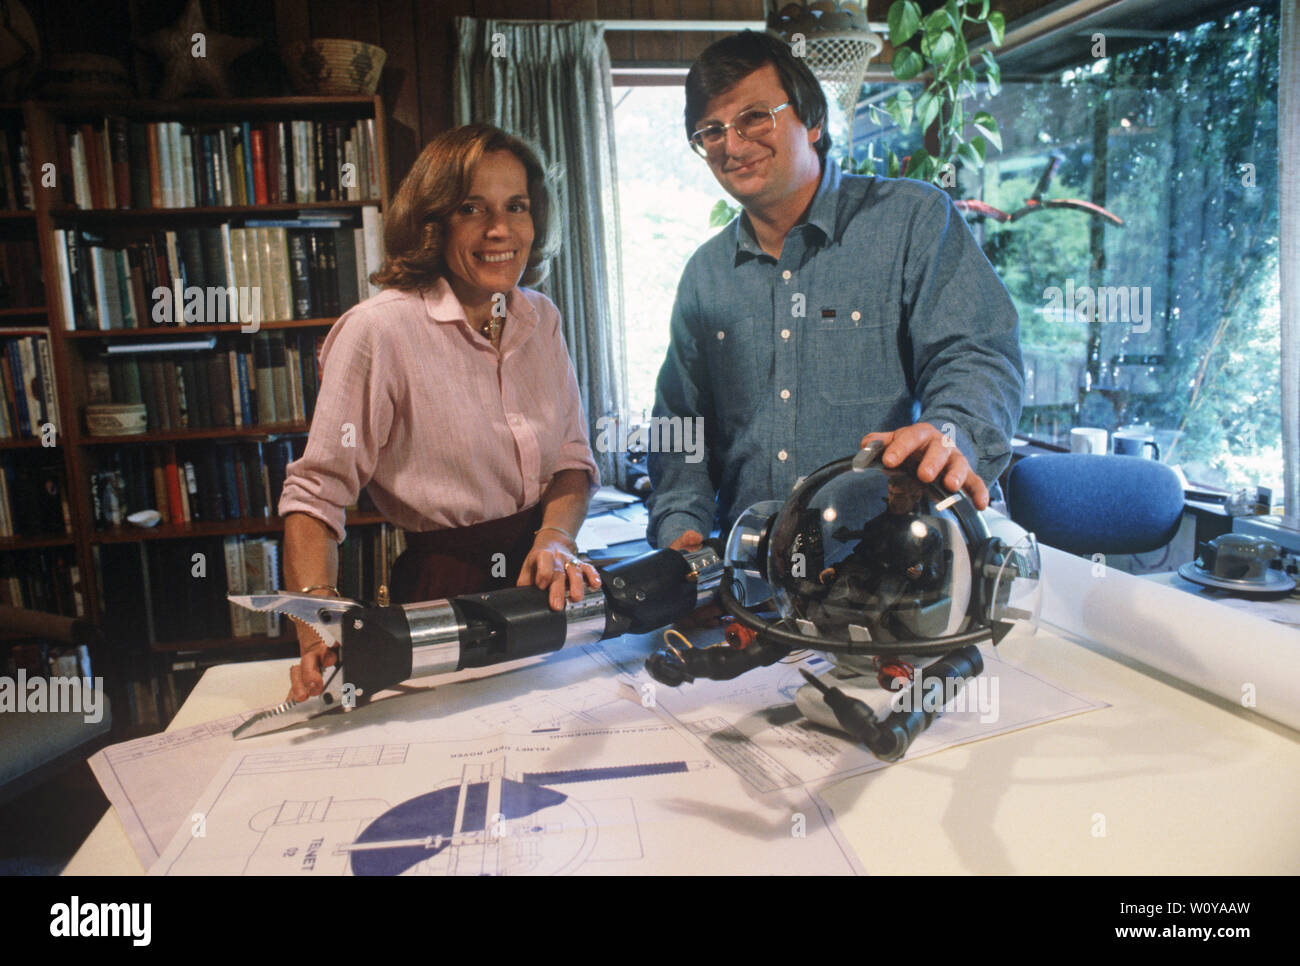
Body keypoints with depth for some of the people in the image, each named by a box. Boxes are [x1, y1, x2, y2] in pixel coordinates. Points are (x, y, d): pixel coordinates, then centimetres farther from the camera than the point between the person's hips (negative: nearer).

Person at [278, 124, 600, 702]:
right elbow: (316, 492, -10)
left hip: (546, 591, 4)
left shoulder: (541, 318, 6)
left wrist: (555, 538, -10)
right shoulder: (379, 329, -12)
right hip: (440, 600, -4)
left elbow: (573, 458, 10)